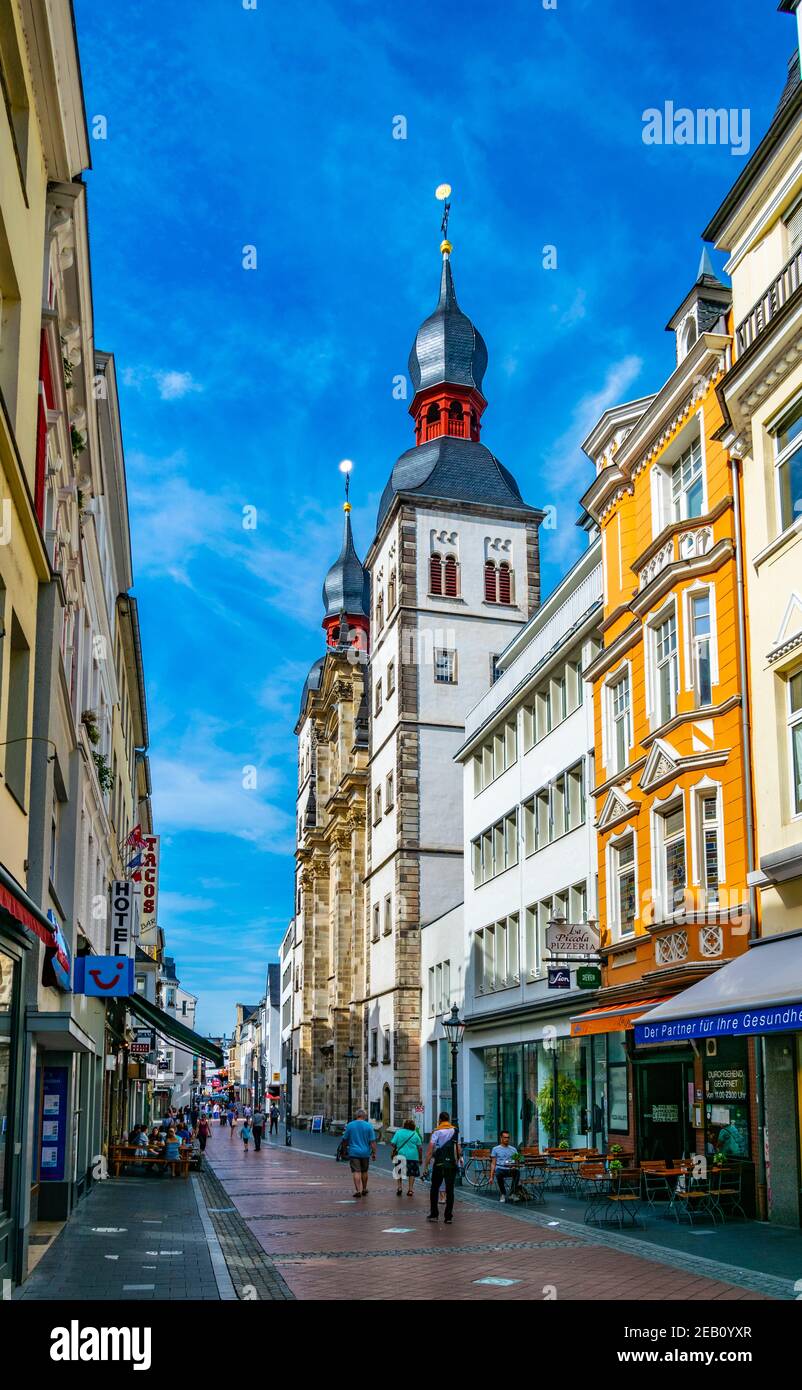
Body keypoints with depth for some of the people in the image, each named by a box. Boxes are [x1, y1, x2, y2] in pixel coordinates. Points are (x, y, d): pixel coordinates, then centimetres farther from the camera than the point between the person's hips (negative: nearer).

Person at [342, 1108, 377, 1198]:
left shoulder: (349, 1125, -3)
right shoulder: (369, 1126, -4)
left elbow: (344, 1139, 4)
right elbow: (372, 1142, -6)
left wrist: (346, 1145, 23)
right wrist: (374, 1153, 0)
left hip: (354, 1152, -1)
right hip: (365, 1153, 2)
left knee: (356, 1172, -3)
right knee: (364, 1171, 16)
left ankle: (358, 1190, -13)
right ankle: (364, 1189, 28)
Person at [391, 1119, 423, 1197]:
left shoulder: (398, 1132, 1)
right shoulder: (415, 1134, 2)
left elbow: (393, 1144, -2)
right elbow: (420, 1147, 2)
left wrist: (393, 1154, 9)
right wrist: (420, 1158, 11)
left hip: (401, 1155, 0)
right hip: (413, 1157, 0)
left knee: (399, 1172, 17)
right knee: (412, 1173, 10)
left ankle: (399, 1187, 11)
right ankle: (410, 1190, 9)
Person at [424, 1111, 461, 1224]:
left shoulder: (436, 1132, -4)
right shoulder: (455, 1131, 6)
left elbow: (430, 1150, -9)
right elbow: (459, 1150, 6)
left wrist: (426, 1165, -6)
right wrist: (458, 1159, 20)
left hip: (439, 1164, -2)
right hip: (452, 1164, 2)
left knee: (434, 1189, 12)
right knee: (450, 1190, 5)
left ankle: (434, 1215, 12)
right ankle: (448, 1217, 3)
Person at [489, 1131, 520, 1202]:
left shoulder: (513, 1149, 18)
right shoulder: (496, 1149, 12)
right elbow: (493, 1164, 8)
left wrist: (514, 1166, -12)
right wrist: (491, 1177, -1)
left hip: (510, 1170, 1)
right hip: (500, 1169, -1)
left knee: (517, 1172, -35)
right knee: (498, 1174, -39)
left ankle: (513, 1193, -27)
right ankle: (502, 1194, -19)